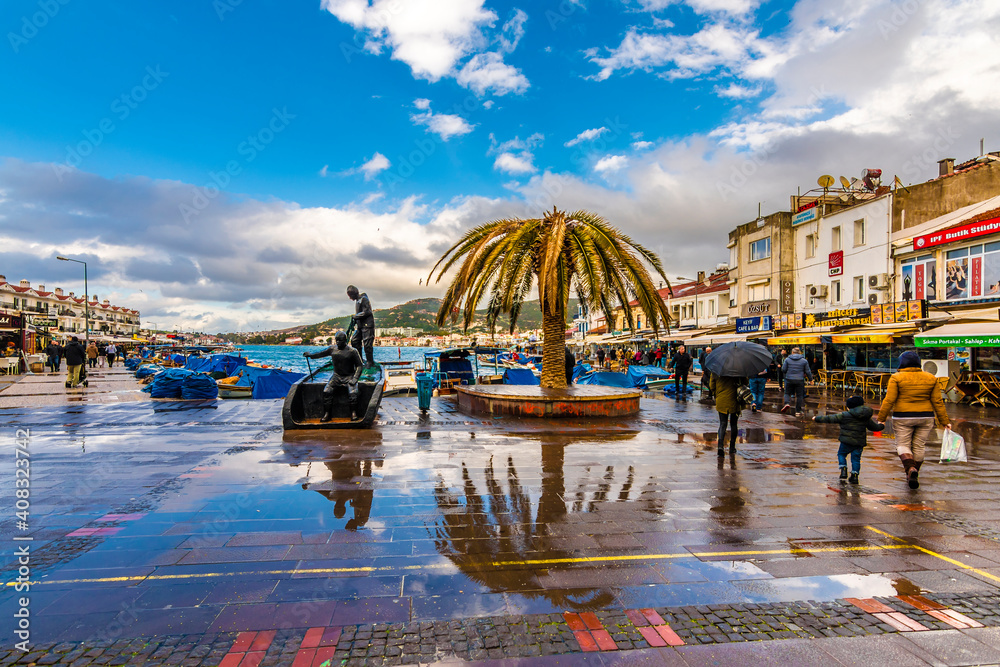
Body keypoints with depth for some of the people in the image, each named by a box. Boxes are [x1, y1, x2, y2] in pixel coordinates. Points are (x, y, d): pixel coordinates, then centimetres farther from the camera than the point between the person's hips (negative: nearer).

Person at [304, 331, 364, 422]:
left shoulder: (352, 351, -7)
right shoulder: (333, 348, 4)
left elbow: (359, 366, -3)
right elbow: (322, 353, 19)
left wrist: (354, 379, -12)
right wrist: (311, 355, 4)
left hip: (349, 377, -3)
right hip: (336, 376, 3)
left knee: (352, 393, -28)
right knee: (327, 391, -17)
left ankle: (354, 413, -11)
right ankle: (327, 414, -9)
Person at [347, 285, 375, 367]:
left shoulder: (363, 299, -11)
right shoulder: (357, 300, 18)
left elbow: (366, 312, -18)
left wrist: (355, 316, -13)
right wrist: (354, 322, 15)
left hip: (367, 324, -10)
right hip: (360, 325, 10)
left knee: (367, 343, -10)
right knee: (354, 340, 8)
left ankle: (370, 362, -2)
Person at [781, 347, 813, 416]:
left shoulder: (787, 359, 0)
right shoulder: (804, 361, 2)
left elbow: (783, 370, -1)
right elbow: (808, 371, 5)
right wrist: (811, 379, 17)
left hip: (789, 379, 0)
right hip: (800, 380, 0)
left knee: (787, 393, 14)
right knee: (799, 396, 7)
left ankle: (787, 403, -14)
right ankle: (798, 411, 9)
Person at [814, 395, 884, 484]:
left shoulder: (844, 415, -6)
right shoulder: (866, 418, 9)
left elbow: (830, 418, -5)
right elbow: (875, 427, 24)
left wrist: (817, 418, 5)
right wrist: (881, 425, 48)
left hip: (847, 441, -4)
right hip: (860, 443, 4)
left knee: (841, 454, 12)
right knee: (856, 458, 10)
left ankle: (843, 470, -4)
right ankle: (855, 475, 6)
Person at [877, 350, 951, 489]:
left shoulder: (897, 378, -8)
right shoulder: (930, 378, 4)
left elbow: (889, 400, -12)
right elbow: (938, 402, 4)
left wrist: (881, 418, -6)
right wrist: (945, 421, 9)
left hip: (903, 418, -3)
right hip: (925, 418, 4)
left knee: (902, 445, 5)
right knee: (919, 446, 13)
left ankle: (910, 469, -20)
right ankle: (914, 473, 19)